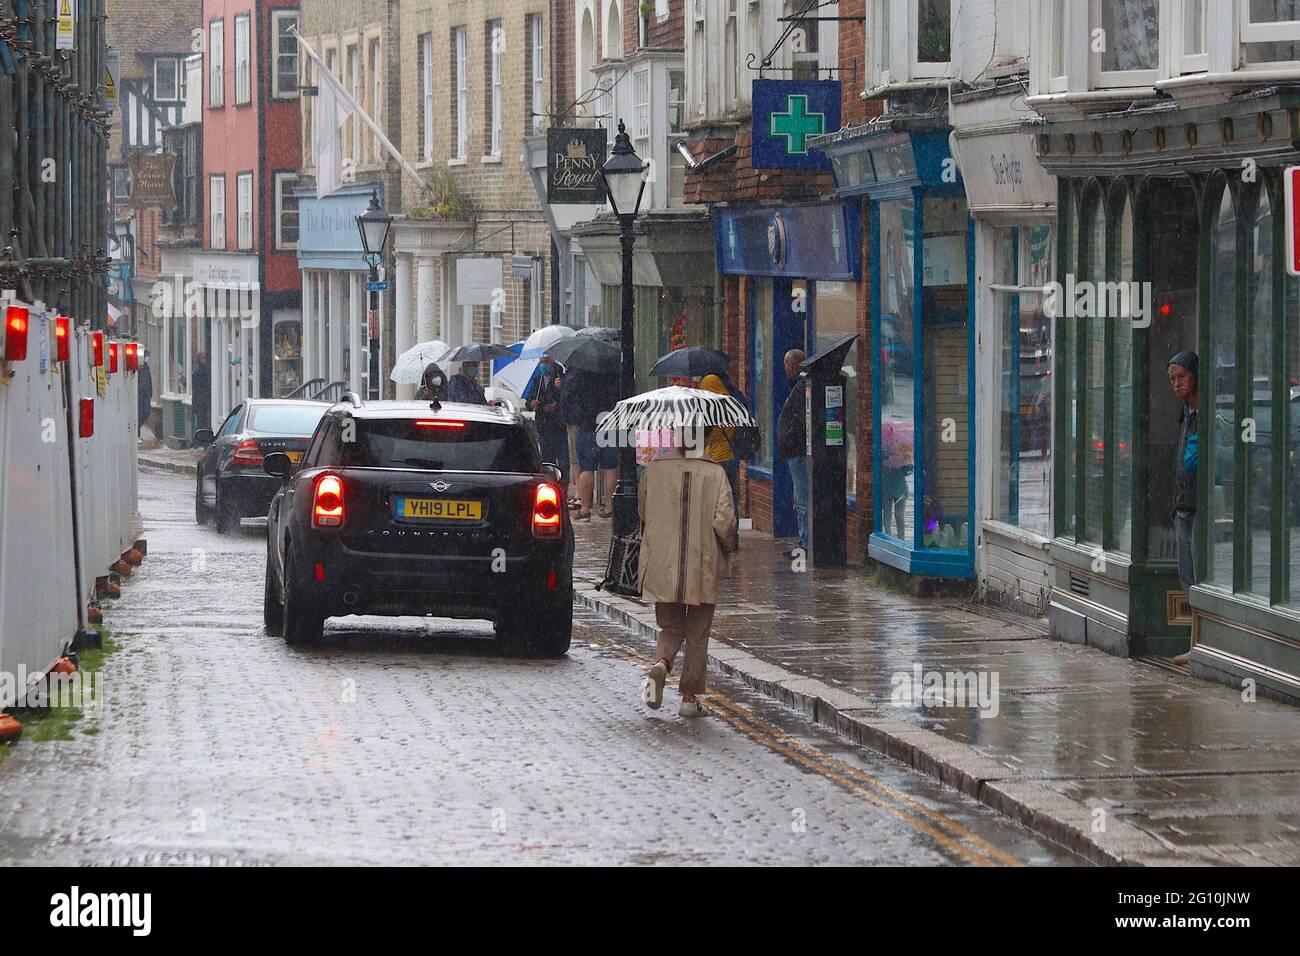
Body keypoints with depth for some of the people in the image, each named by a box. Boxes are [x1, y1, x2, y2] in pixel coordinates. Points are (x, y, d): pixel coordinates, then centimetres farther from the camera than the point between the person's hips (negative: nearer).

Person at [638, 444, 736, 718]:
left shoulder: (654, 471, -1)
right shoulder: (714, 473, -7)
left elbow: (644, 513, 12)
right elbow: (724, 520, -11)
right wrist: (725, 551, 7)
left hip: (662, 567, 1)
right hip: (703, 568, -1)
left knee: (671, 627, 15)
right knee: (697, 635, 12)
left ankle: (661, 665, -15)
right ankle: (689, 697, 11)